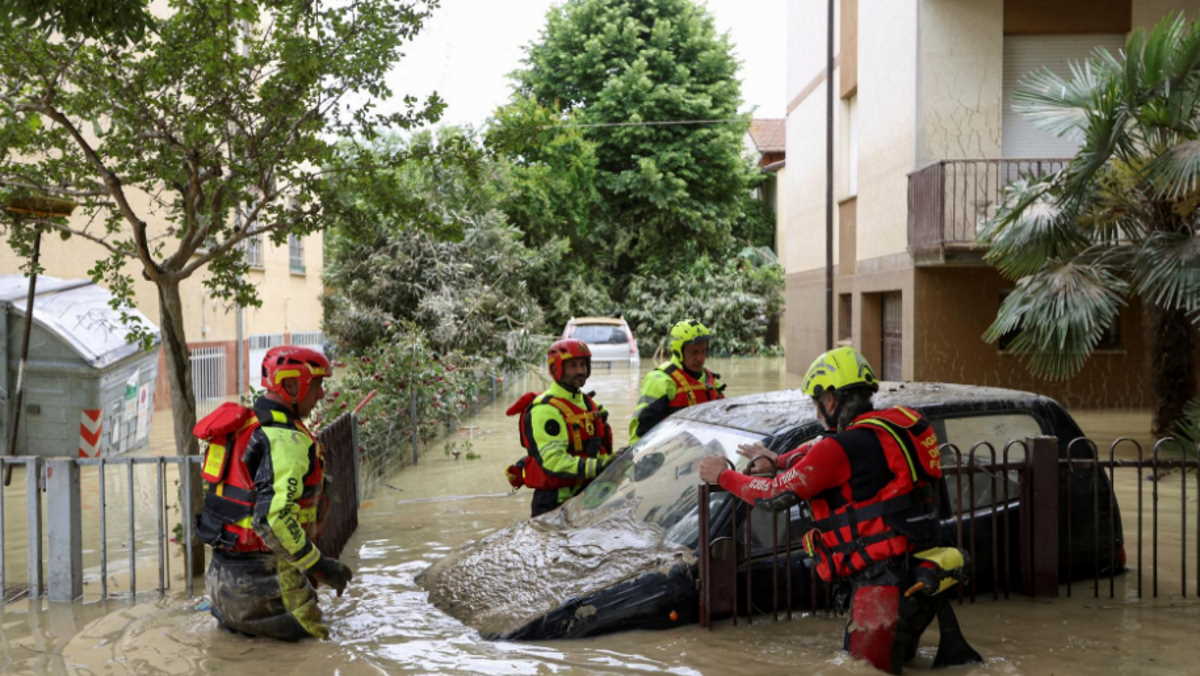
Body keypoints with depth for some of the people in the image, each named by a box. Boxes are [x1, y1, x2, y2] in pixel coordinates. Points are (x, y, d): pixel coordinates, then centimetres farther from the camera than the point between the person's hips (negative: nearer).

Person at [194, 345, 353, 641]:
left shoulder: (247, 423, 7)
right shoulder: (286, 441, -23)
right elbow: (273, 518, -30)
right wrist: (319, 564, -22)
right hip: (260, 568, -9)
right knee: (308, 629, 2)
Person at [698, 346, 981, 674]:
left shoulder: (842, 449, -17)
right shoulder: (895, 424, 9)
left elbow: (776, 496, -10)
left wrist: (723, 475, 5)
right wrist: (777, 459, 30)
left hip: (886, 583, -9)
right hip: (918, 571, 9)